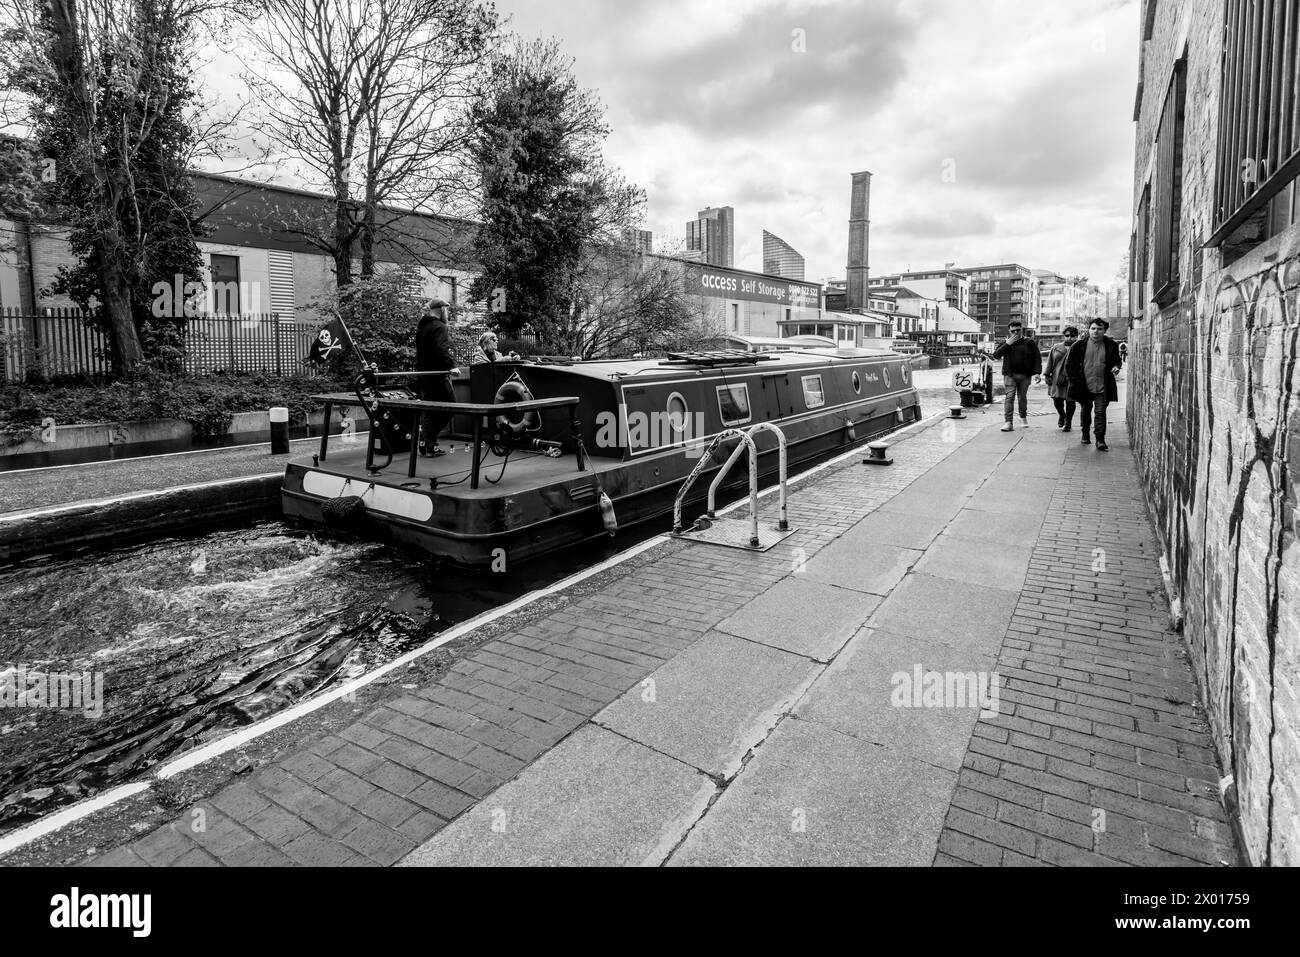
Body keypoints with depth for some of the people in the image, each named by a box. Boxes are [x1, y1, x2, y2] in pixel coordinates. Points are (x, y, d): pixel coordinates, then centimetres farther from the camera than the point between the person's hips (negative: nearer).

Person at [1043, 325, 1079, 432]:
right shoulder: (1056, 347, 8)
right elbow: (1050, 362, 11)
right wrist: (1047, 375, 4)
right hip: (1057, 379, 2)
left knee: (1070, 402, 4)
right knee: (1057, 400, 1)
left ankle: (1068, 423, 20)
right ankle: (1061, 415, 32)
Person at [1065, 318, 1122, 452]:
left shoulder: (1111, 345, 2)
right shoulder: (1079, 345, -2)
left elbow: (1116, 360, 16)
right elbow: (1069, 363, 4)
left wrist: (1116, 367, -6)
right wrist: (1072, 379, -1)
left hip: (1102, 386, -1)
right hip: (1084, 385, 1)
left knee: (1100, 412, -5)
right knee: (1085, 410, 16)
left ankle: (1100, 440, -5)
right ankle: (1085, 434, 34)